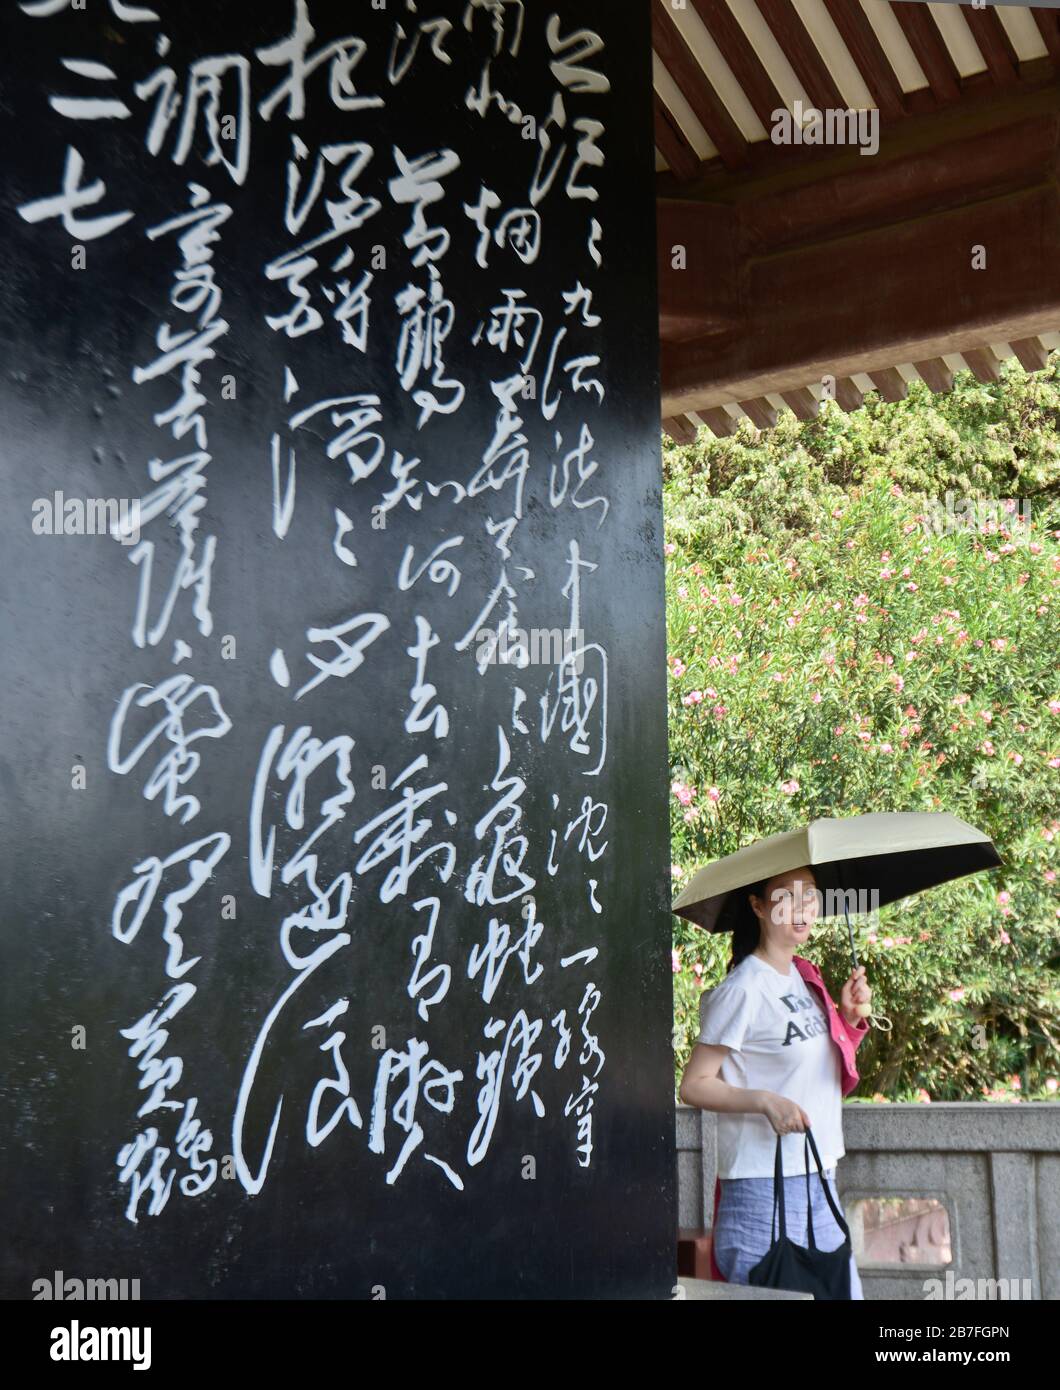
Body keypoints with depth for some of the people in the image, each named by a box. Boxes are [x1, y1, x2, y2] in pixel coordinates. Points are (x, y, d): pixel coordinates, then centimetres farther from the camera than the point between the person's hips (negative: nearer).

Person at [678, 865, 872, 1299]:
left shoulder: (805, 978, 11)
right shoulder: (743, 989, -14)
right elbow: (693, 1085, -15)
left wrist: (848, 1017, 6)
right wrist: (765, 1101, -27)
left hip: (819, 1180, 8)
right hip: (764, 1187, -8)